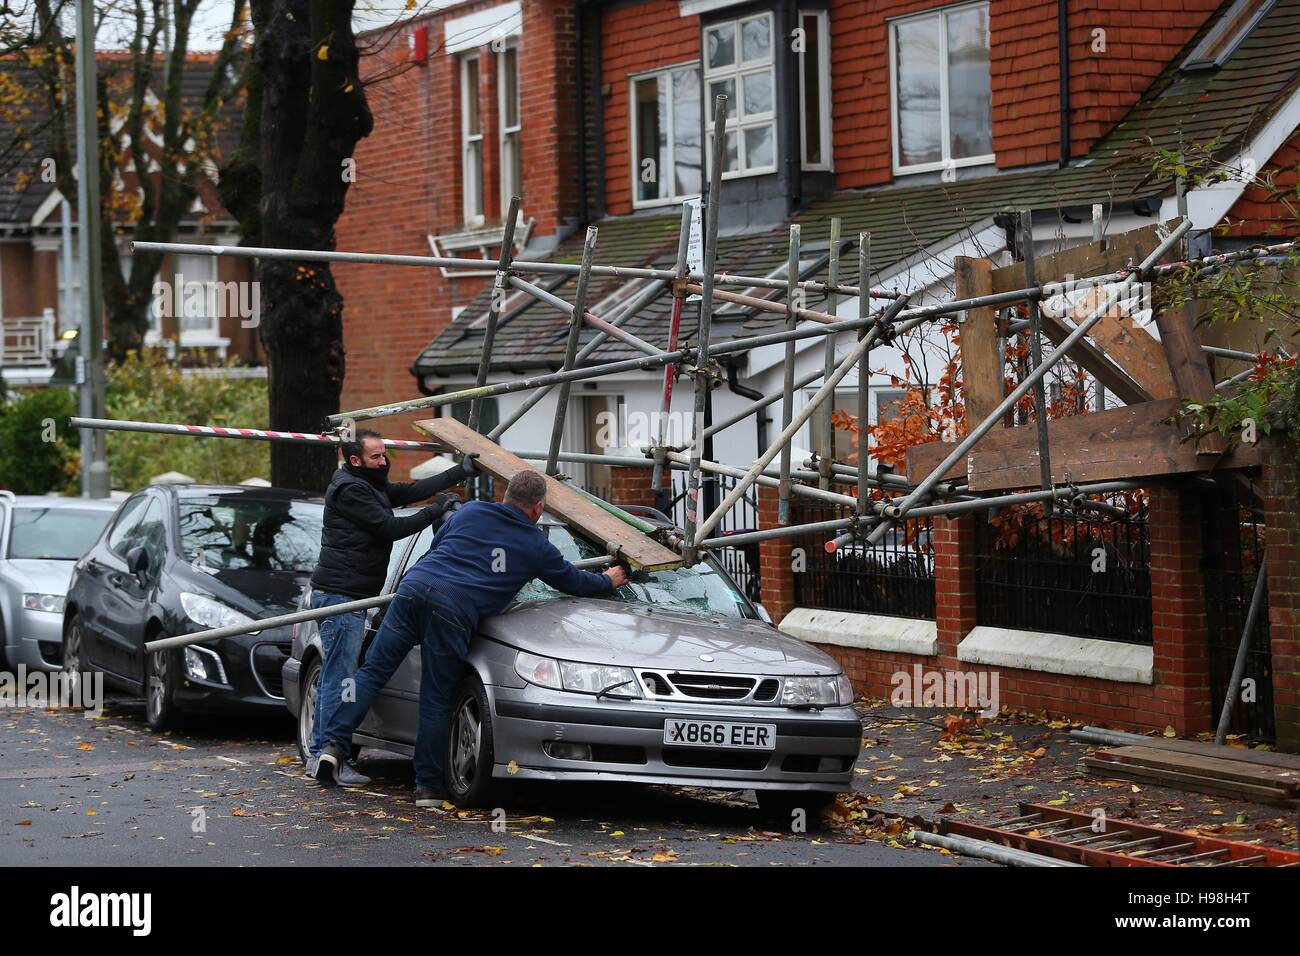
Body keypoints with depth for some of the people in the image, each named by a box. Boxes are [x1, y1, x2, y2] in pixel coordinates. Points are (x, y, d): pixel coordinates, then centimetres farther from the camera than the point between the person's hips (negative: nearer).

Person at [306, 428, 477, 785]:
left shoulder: (370, 487, 18)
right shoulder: (350, 490, -14)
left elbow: (412, 490, 14)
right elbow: (390, 528, -17)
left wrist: (463, 471, 10)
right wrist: (435, 511, -8)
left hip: (348, 597, 11)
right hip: (340, 594, -11)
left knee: (334, 677, 14)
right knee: (340, 678, -9)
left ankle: (320, 755, 19)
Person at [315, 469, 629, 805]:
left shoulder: (470, 511, 22)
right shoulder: (536, 546, 16)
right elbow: (574, 581, 31)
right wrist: (609, 581, 52)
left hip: (413, 588, 3)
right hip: (454, 611, -3)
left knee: (372, 672, 5)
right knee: (436, 701, 4)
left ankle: (334, 744, -10)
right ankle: (428, 786, 8)